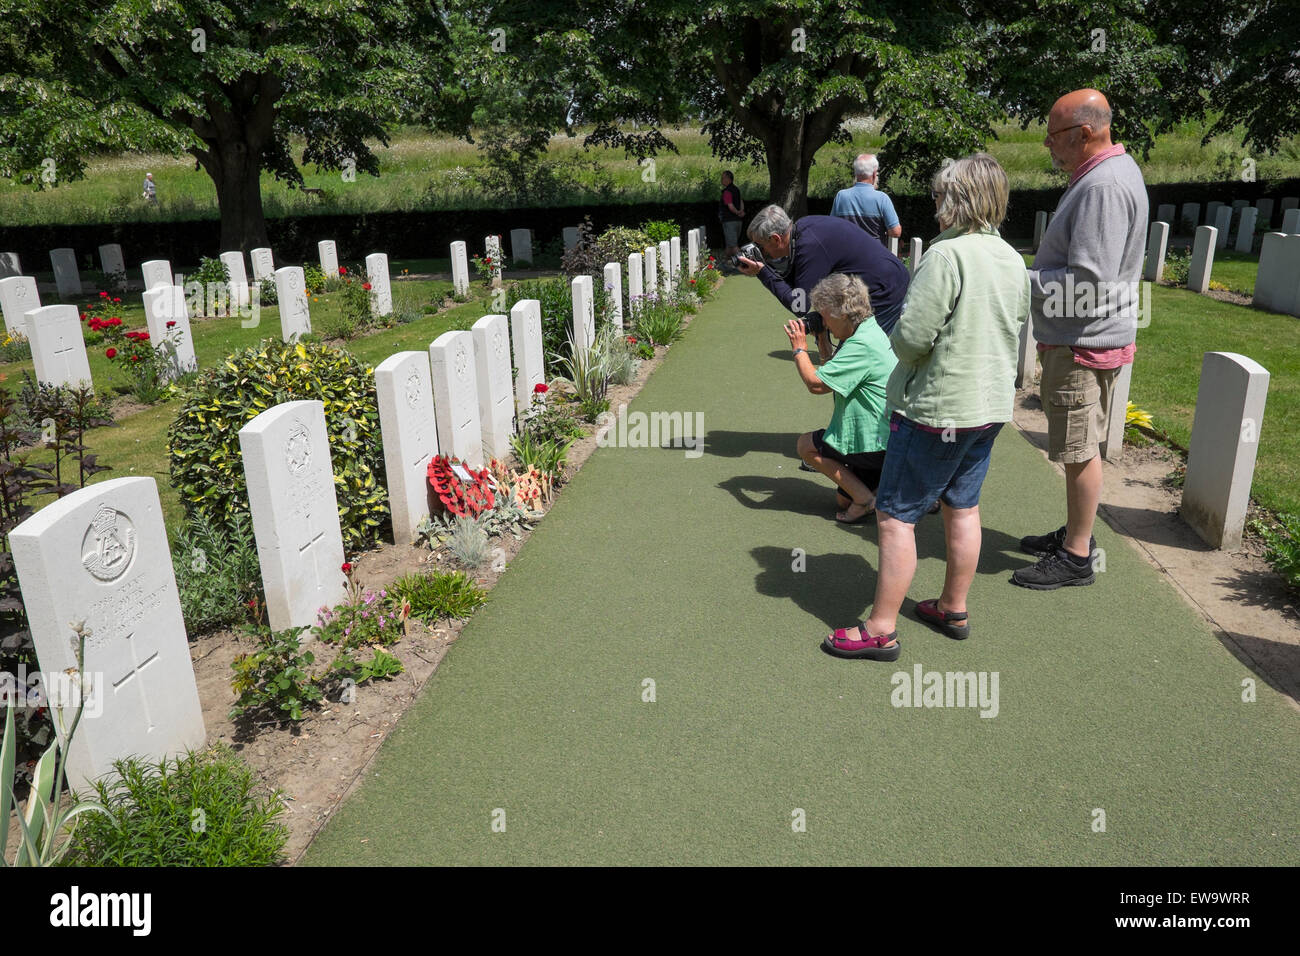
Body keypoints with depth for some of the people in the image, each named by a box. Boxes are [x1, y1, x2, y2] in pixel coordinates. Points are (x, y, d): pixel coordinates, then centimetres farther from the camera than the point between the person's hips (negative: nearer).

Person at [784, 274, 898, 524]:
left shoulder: (862, 345, -22)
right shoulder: (871, 332, 12)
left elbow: (816, 384, -22)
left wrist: (799, 349, -7)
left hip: (881, 445, -11)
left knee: (806, 445, 3)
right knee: (844, 499, 20)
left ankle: (864, 499, -3)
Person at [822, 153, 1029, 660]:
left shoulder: (947, 254, -20)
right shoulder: (1013, 260, 6)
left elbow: (910, 335, -22)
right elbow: (1016, 329, 15)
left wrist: (901, 348, -1)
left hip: (937, 407, -9)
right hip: (991, 405, 9)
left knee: (895, 515, 0)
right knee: (963, 509, 19)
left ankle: (881, 629, 5)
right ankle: (954, 609, 32)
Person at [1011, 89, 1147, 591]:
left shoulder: (1103, 186, -21)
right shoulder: (1108, 172, 13)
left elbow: (1088, 282, -26)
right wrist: (1024, 275, 13)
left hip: (1083, 345, -11)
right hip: (1077, 339, 11)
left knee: (1079, 451, -1)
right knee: (1077, 448, 19)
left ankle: (1076, 557, 9)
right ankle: (1076, 532, 33)